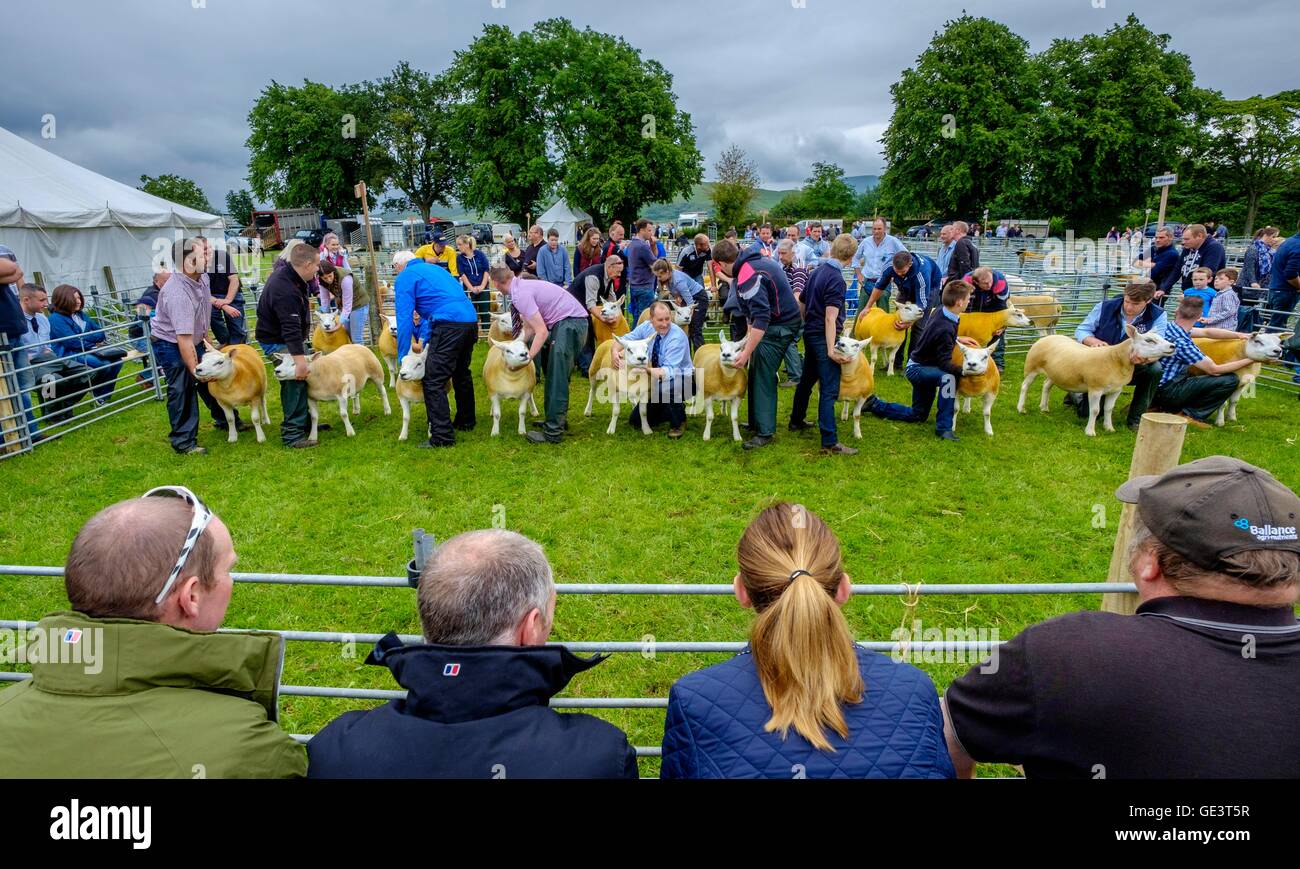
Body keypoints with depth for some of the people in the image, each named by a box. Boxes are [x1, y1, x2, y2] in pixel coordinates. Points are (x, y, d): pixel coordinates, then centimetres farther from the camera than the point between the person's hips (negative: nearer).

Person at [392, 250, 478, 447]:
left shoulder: (405, 277, 6)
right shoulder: (432, 268, 30)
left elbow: (404, 318, 0)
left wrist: (403, 356, 5)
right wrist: (423, 342, 24)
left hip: (449, 325, -8)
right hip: (471, 320, 9)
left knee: (433, 382, -5)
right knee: (462, 374, 25)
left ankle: (442, 436, -8)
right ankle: (466, 421, 38)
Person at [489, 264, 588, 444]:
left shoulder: (520, 294, -17)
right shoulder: (521, 287, 12)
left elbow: (541, 331, -20)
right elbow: (529, 326, 18)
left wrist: (526, 358, -17)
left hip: (571, 321, -10)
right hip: (567, 321, 10)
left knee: (557, 377, -10)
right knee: (555, 375, 18)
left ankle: (553, 432, -8)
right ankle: (559, 418, 29)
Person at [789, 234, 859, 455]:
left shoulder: (817, 271, 8)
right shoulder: (836, 279, -18)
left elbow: (802, 302, 18)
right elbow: (830, 318, -24)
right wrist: (831, 350, -26)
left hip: (810, 334, 9)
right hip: (823, 337, -9)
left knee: (807, 380, 23)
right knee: (829, 389, -8)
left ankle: (796, 421, 38)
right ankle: (830, 442, -8)